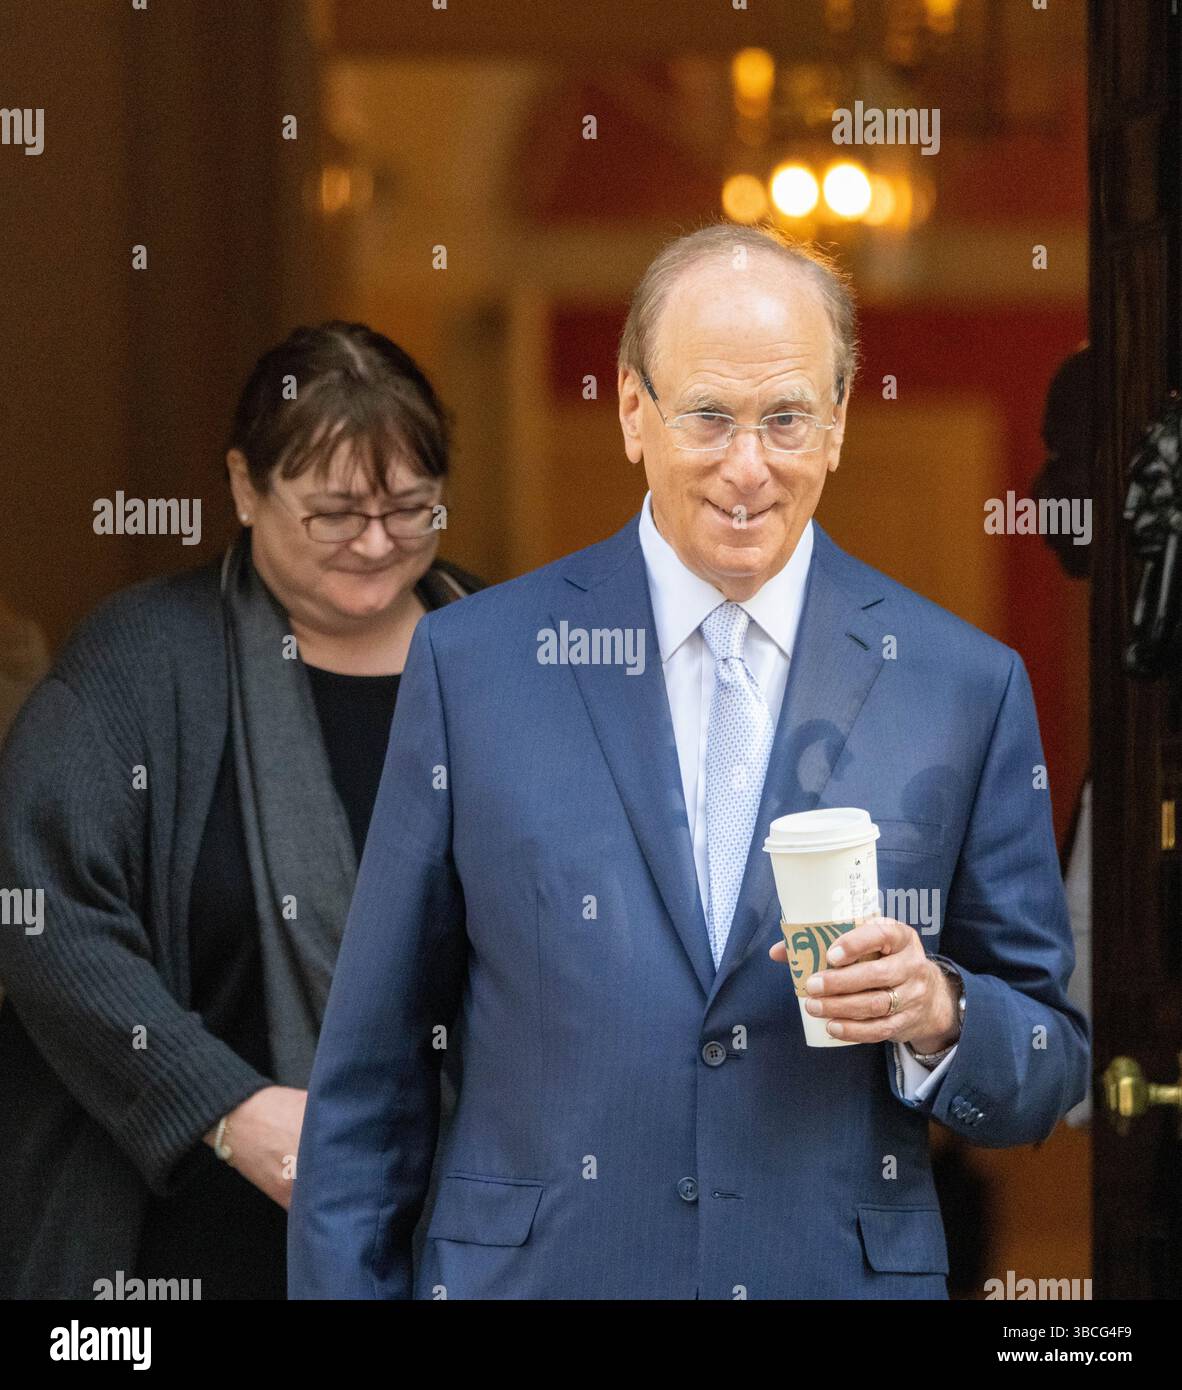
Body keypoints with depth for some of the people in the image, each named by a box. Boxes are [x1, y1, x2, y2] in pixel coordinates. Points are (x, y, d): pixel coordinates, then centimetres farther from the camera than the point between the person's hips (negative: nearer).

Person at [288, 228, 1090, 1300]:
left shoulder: (965, 687, 1)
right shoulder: (472, 665, -1)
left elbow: (1047, 1073, 4)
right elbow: (373, 1061, 1)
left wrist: (938, 1011, -15)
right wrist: (346, 1285, -4)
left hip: (846, 1274, 1)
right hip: (535, 1272, -1)